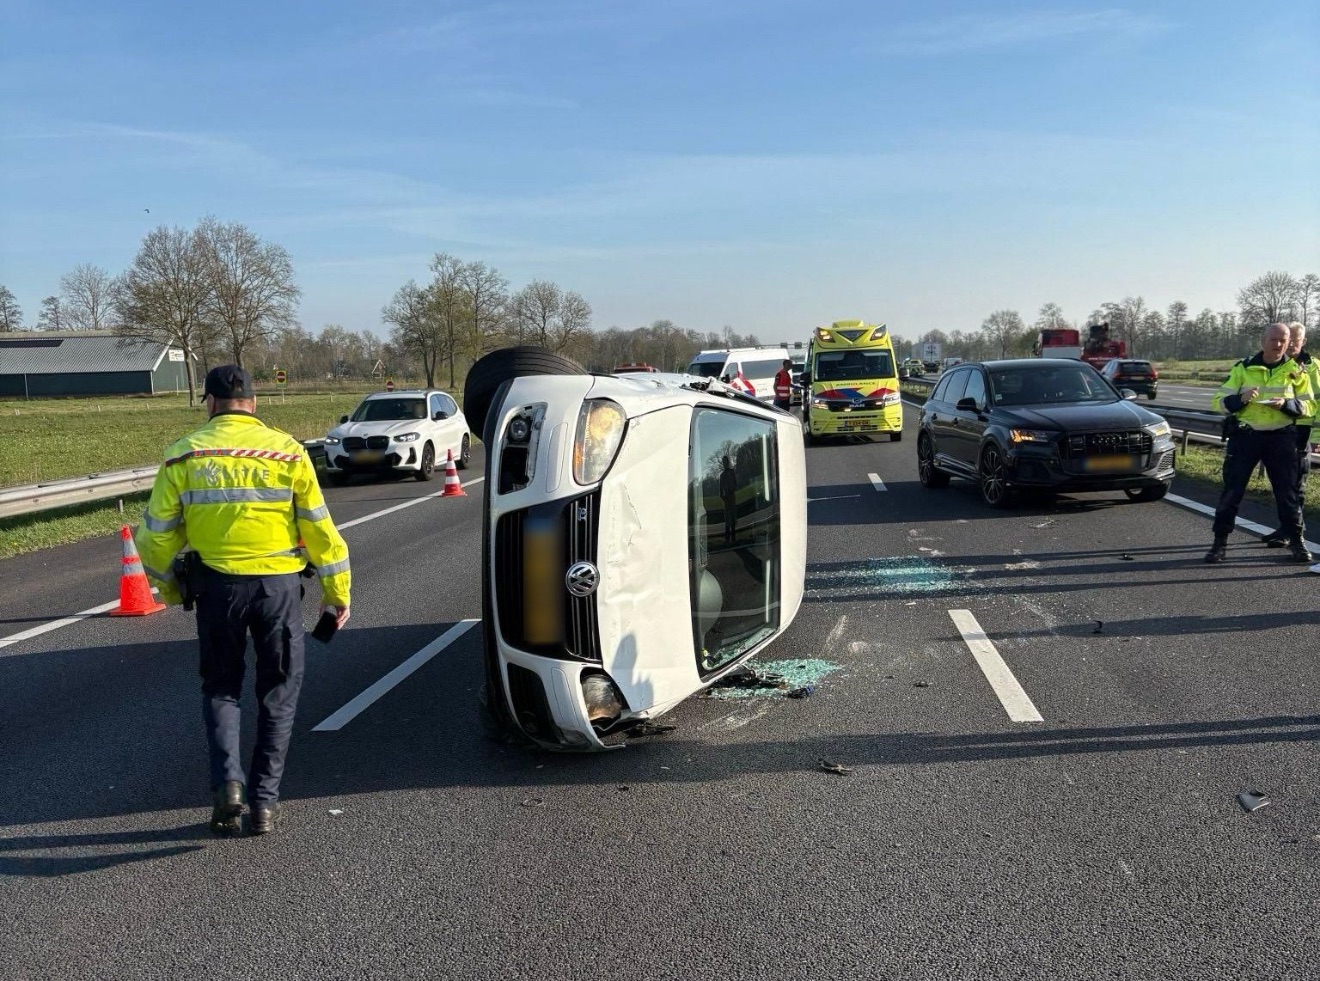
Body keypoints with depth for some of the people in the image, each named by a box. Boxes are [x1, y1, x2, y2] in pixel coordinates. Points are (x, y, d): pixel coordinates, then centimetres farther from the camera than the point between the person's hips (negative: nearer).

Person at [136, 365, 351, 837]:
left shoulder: (185, 454, 0)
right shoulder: (286, 450, -2)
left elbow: (157, 535, 2)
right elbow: (320, 528, -2)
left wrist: (171, 587, 19)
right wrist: (337, 590, 7)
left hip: (216, 585, 1)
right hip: (279, 583, 0)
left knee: (221, 687, 19)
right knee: (278, 692, 14)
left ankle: (227, 781, -1)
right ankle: (264, 801, 15)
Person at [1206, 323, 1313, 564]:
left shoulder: (1296, 371, 5)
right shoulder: (1243, 368, 3)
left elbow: (1307, 406, 3)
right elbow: (1220, 400, 1)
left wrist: (1286, 403, -17)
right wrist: (1241, 398, -19)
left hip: (1281, 438, 0)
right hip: (1245, 435, 0)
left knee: (1287, 491, 6)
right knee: (1232, 490, -1)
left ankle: (1296, 541, 19)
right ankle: (1220, 542, 5)